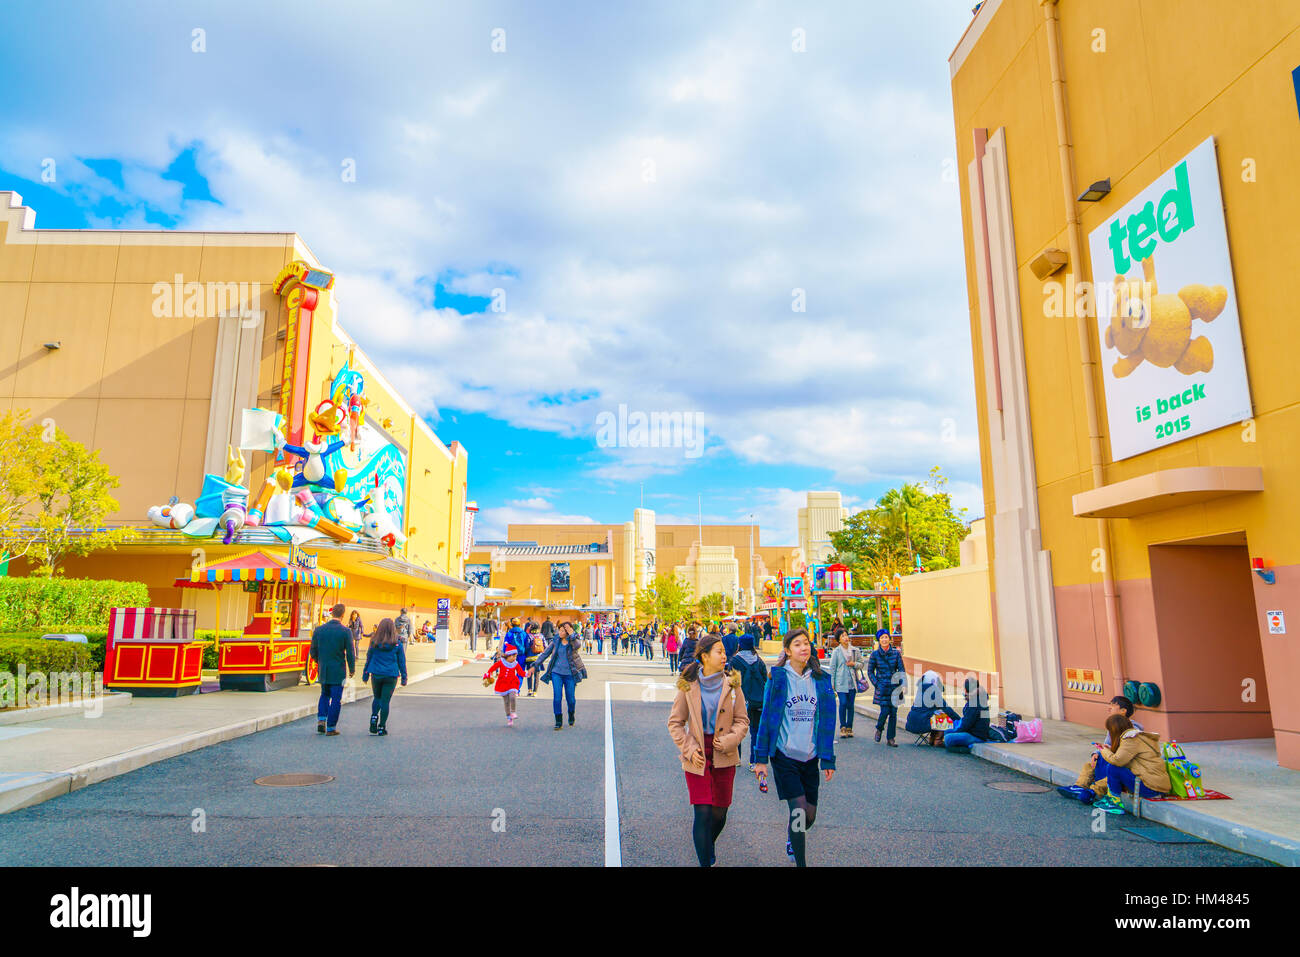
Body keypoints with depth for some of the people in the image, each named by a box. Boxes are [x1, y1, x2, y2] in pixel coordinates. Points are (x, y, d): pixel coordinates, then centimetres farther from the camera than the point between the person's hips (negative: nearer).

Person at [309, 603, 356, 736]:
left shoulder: (318, 630, -2)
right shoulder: (345, 631, -12)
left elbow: (313, 652, 4)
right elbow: (350, 653, -10)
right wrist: (352, 670, 4)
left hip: (323, 670, 4)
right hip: (338, 671, -3)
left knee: (324, 695, 22)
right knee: (336, 699, 6)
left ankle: (321, 720, 9)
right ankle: (331, 728, 9)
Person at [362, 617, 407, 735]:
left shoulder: (374, 643, -4)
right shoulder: (397, 644, -6)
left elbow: (368, 659, 5)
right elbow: (402, 662, -1)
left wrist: (365, 675, 16)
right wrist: (404, 677, 7)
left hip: (376, 675, 1)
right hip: (391, 676, -1)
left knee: (377, 698, 21)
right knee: (385, 701, 5)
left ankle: (374, 716, -2)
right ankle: (381, 727, 6)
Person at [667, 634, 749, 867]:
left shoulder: (731, 683, -1)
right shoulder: (688, 685, -4)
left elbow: (742, 720, 4)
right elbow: (675, 722, 2)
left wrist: (729, 740, -12)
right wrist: (689, 748, -9)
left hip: (725, 756, 2)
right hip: (697, 756, -2)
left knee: (719, 814, 10)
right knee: (703, 813, -8)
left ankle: (707, 847, 39)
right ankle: (706, 861, 7)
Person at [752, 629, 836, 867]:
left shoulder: (821, 680, 2)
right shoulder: (777, 678, -7)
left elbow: (827, 720, 6)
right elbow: (766, 717, -5)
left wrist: (828, 759, 4)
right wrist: (761, 758, -5)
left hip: (810, 757, 4)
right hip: (784, 755, -3)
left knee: (810, 815, 10)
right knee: (799, 811, -11)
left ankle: (791, 838, 42)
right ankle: (800, 862, 7)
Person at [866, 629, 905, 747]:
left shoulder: (896, 653, 1)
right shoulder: (875, 654, -2)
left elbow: (901, 670, 5)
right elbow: (870, 671, 4)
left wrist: (901, 683, -7)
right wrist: (876, 684, -5)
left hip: (894, 687, 2)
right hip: (882, 687, -2)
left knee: (893, 712, 2)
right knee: (885, 711, -8)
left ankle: (891, 738, 13)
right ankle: (879, 729, 21)